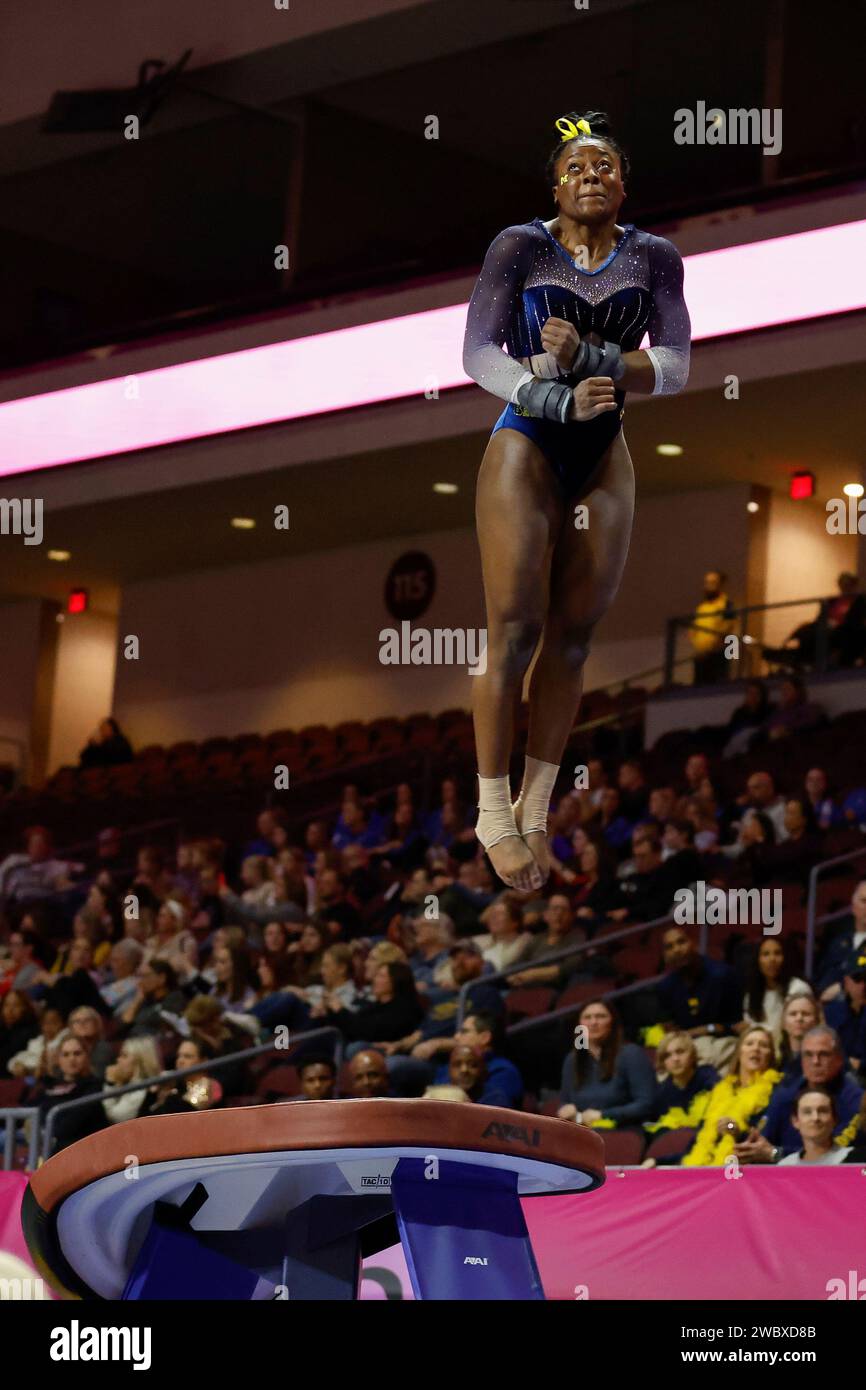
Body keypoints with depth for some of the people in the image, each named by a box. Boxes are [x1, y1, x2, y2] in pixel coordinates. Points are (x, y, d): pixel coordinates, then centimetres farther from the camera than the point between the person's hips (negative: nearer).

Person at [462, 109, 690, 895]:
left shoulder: (654, 259, 4)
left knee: (572, 641, 5)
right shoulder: (520, 248, -5)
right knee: (515, 636, -7)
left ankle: (536, 809, 14)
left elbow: (676, 367, -2)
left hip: (604, 460, 3)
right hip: (526, 448, -3)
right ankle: (492, 813, 3)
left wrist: (591, 359, -19)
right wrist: (560, 398, -24)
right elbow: (478, 355, -9)